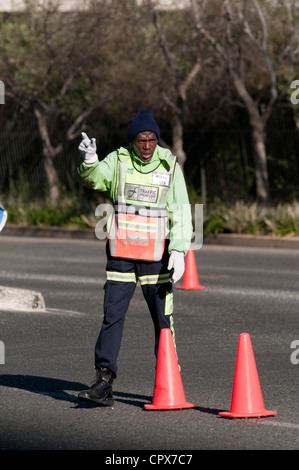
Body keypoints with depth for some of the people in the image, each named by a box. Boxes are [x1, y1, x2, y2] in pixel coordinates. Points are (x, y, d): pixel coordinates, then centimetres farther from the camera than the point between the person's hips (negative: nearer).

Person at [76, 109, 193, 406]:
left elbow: (181, 212, -1)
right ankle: (104, 383, -4)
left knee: (163, 320, 4)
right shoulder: (118, 160, 1)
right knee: (112, 317, -4)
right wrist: (88, 161, -39)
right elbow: (95, 178, -17)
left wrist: (179, 249, -11)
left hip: (156, 256, 0)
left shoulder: (170, 166, 1)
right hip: (121, 253, 0)